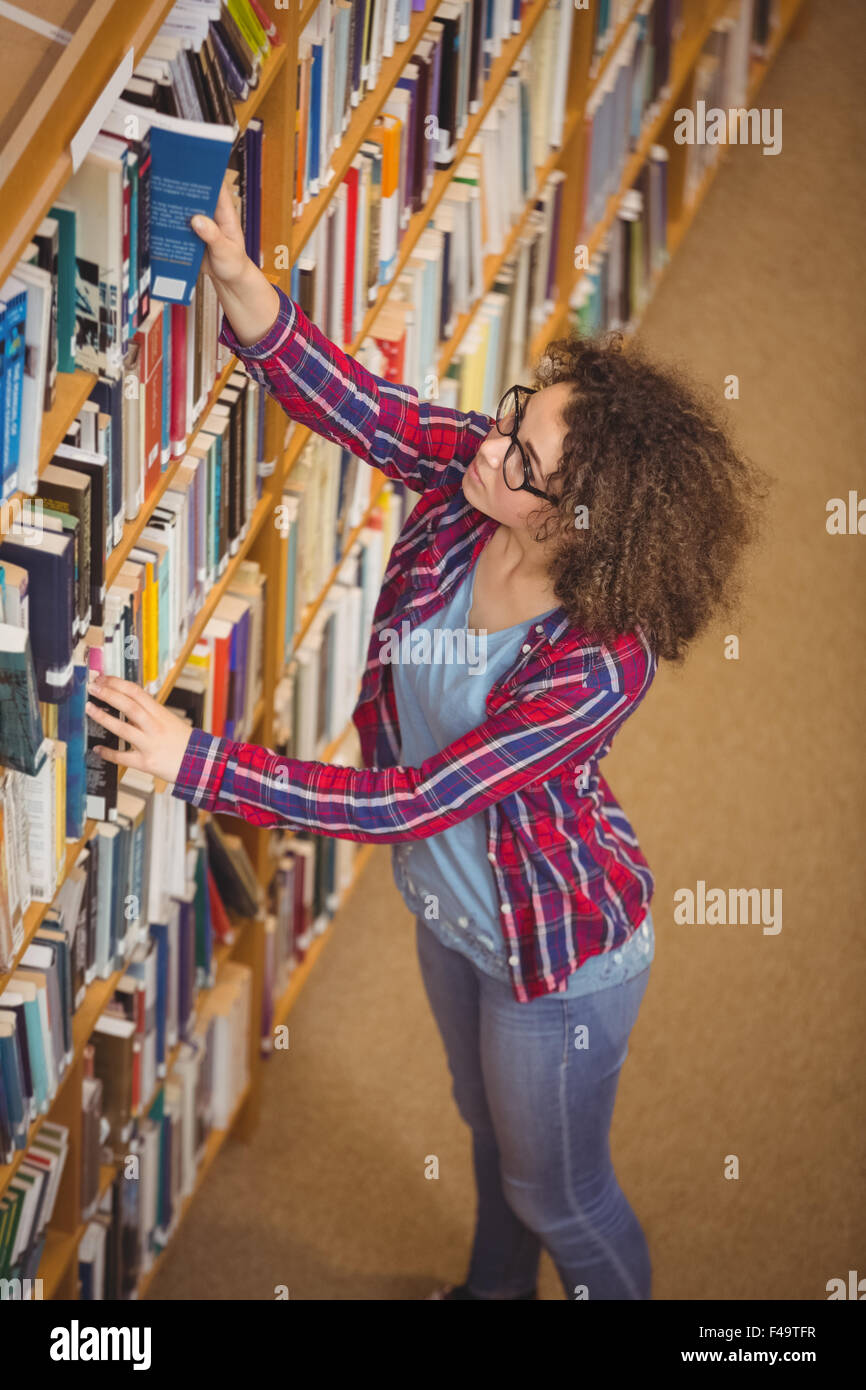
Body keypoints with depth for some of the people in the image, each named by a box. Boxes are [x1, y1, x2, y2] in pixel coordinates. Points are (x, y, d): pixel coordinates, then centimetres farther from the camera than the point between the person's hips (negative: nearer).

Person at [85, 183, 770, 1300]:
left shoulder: (599, 665, -39)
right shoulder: (471, 474, -22)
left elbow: (408, 802, -37)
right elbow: (351, 402, -25)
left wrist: (197, 766, -38)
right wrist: (236, 277, -44)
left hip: (555, 950, -8)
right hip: (450, 905, 8)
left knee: (557, 1194, 19)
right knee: (489, 1123, 35)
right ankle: (495, 1287, 64)